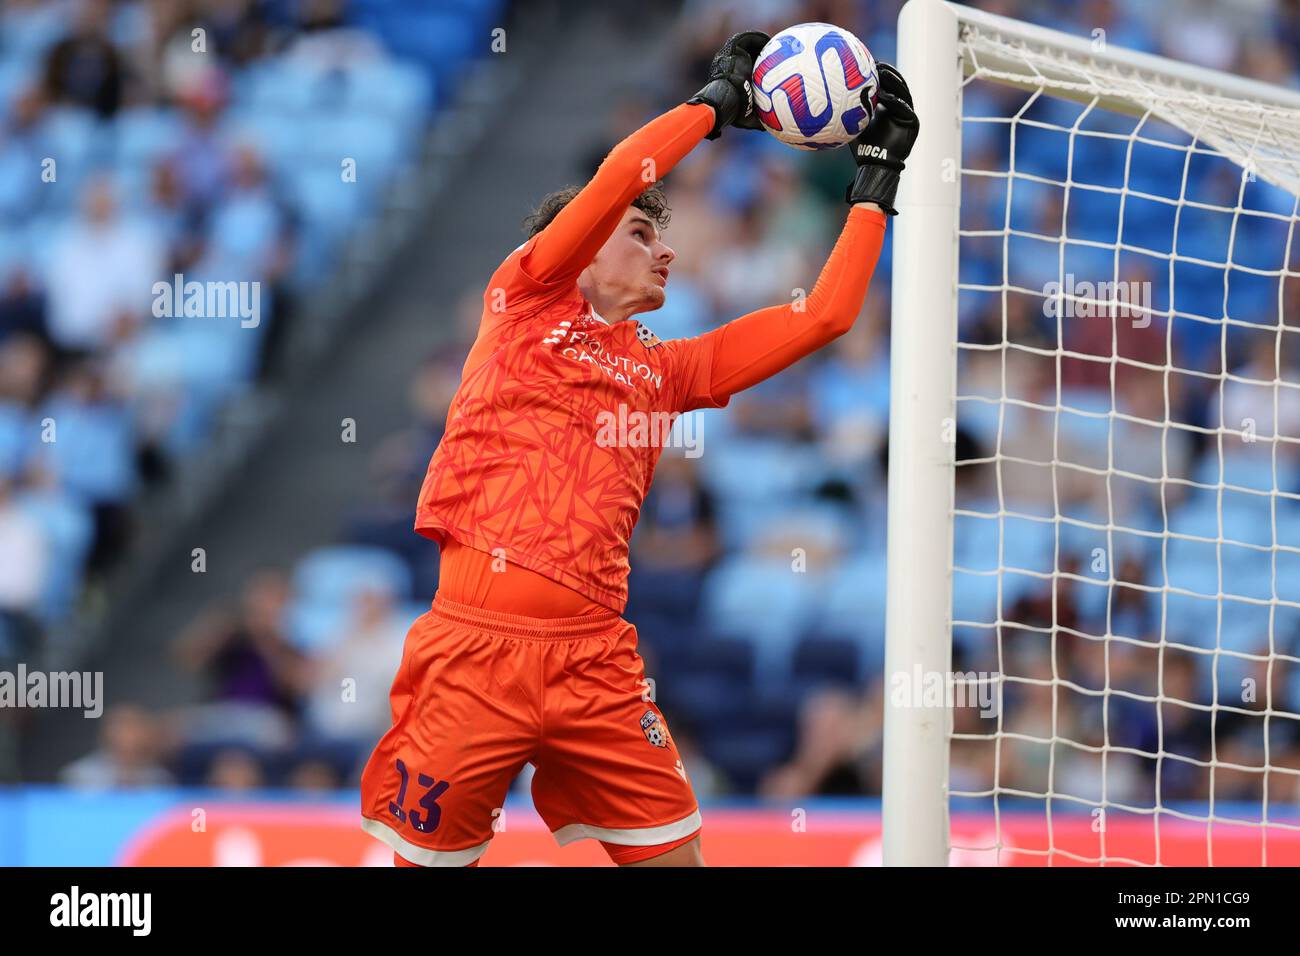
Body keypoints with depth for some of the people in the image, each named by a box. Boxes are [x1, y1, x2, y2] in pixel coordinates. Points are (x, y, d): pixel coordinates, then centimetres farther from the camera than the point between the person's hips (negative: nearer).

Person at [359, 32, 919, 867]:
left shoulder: (667, 369, 21)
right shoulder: (526, 304, 9)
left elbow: (823, 317, 19)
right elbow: (621, 177, -4)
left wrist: (876, 180, 21)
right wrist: (719, 102, 8)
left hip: (594, 659, 4)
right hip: (478, 643, -4)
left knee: (674, 855, -1)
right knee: (430, 857, 1)